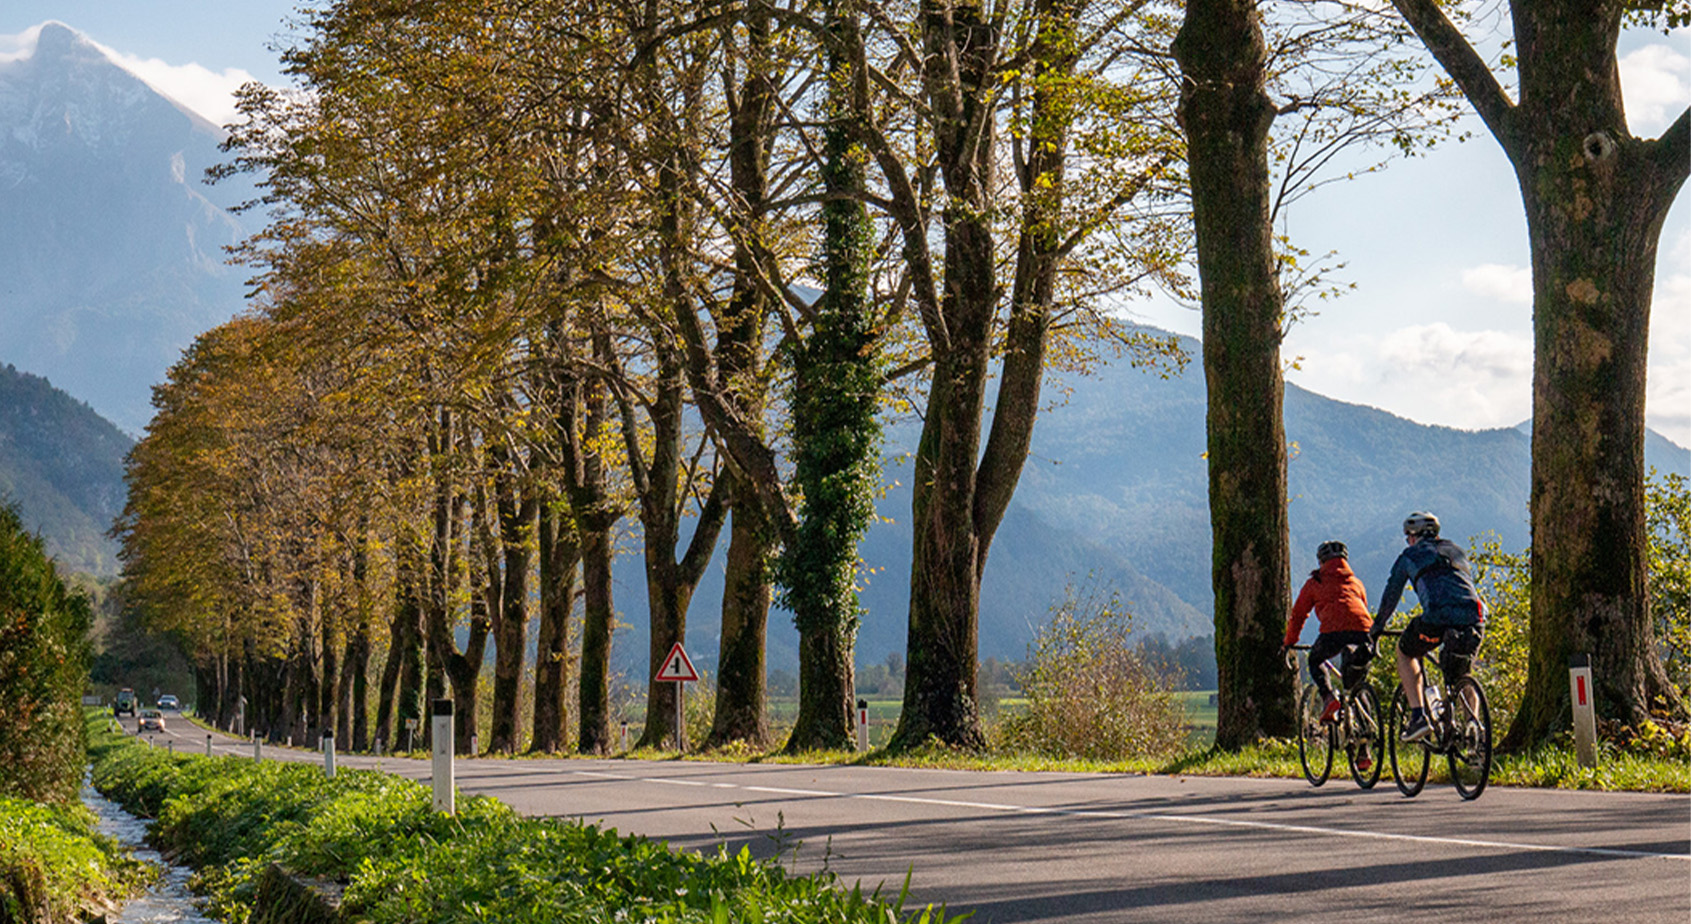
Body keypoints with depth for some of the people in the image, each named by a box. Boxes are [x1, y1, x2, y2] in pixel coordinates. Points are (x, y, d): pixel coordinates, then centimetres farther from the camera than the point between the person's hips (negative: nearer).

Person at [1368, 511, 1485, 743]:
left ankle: (1418, 716, 8)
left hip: (1438, 615, -4)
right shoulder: (1455, 551, 32)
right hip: (1473, 616, 4)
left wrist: (1377, 627, 36)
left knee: (1405, 652, 24)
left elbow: (1391, 595, 23)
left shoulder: (1410, 556, 19)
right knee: (1461, 677, 28)